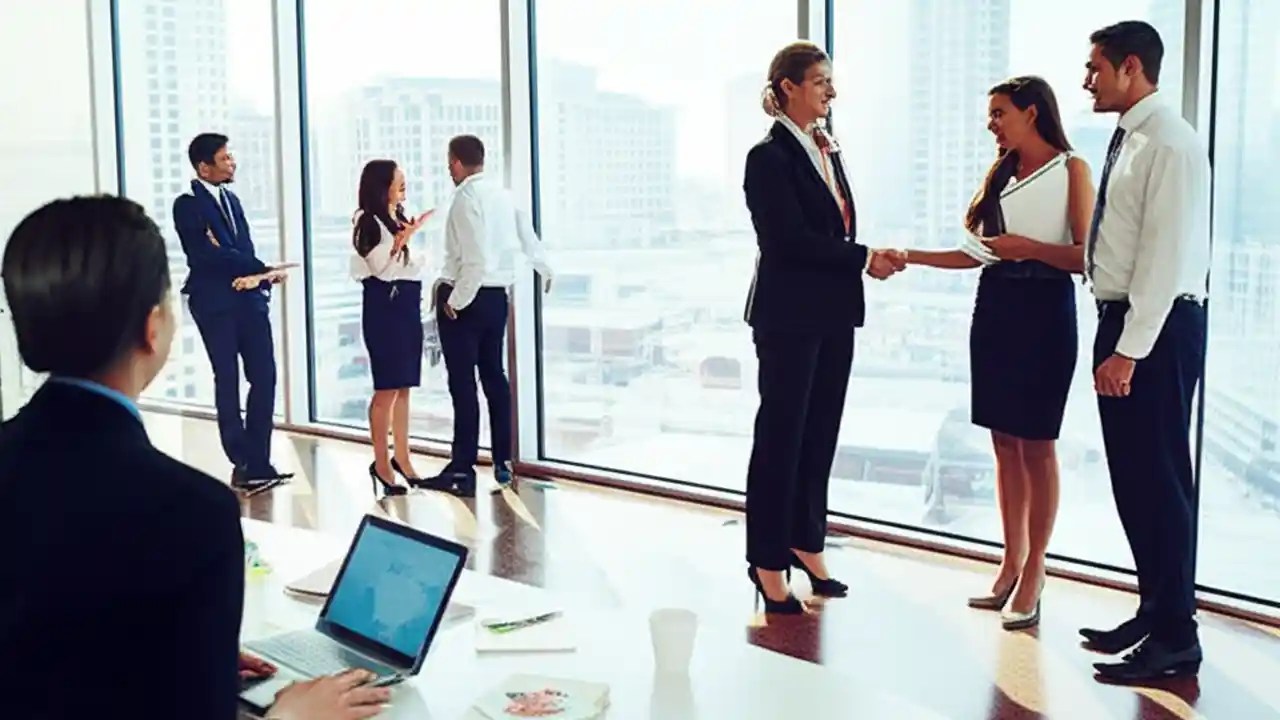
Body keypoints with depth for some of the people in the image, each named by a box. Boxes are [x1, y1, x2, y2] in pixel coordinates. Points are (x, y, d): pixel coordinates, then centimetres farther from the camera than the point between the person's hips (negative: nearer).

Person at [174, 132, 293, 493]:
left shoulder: (231, 200, 18)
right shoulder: (188, 205, -5)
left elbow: (244, 249, 9)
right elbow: (208, 255, -15)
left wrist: (255, 275, -14)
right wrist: (263, 269, -14)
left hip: (248, 298, 6)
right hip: (215, 302, -6)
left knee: (264, 377, 0)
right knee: (227, 381, 2)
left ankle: (259, 461, 6)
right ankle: (243, 463, 10)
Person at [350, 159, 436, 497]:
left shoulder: (398, 218, 17)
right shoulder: (369, 221, -7)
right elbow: (380, 267, -18)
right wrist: (403, 238, -22)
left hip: (406, 304, 8)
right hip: (384, 305, -8)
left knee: (403, 386, 10)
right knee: (387, 388, -7)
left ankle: (401, 458, 17)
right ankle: (381, 463, -1)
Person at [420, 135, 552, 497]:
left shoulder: (467, 197, -15)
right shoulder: (503, 194, 9)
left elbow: (475, 259, -23)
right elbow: (527, 237, 20)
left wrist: (455, 300, -15)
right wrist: (545, 271, 38)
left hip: (466, 297, -8)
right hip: (497, 296, 8)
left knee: (462, 383, -4)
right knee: (494, 376, 14)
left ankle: (462, 470, 0)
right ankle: (503, 463, 18)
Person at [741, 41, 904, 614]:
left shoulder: (828, 150, 14)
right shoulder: (770, 156, -11)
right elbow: (792, 239, -18)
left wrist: (863, 261, -2)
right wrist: (864, 259, -13)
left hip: (833, 314, 8)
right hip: (790, 316, -7)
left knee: (820, 433, 13)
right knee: (780, 434, 0)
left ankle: (806, 543, 25)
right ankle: (767, 560, 10)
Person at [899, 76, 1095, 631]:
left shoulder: (1071, 170, -4)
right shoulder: (1000, 173, 13)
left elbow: (1087, 255, -11)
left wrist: (1025, 245, -18)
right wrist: (912, 256, 7)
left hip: (1044, 311, -6)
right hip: (995, 308, 6)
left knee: (1036, 445, -1)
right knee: (1005, 444, 8)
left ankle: (1033, 572, 8)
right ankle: (1012, 563, 17)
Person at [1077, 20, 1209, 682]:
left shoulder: (1170, 144, -14)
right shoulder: (1129, 140, 14)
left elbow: (1166, 255, -19)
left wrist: (1129, 351, -21)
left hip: (1158, 329, -9)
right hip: (1121, 319, 9)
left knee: (1159, 480, -3)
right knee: (1131, 479, 14)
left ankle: (1176, 639, 7)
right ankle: (1154, 611, 27)